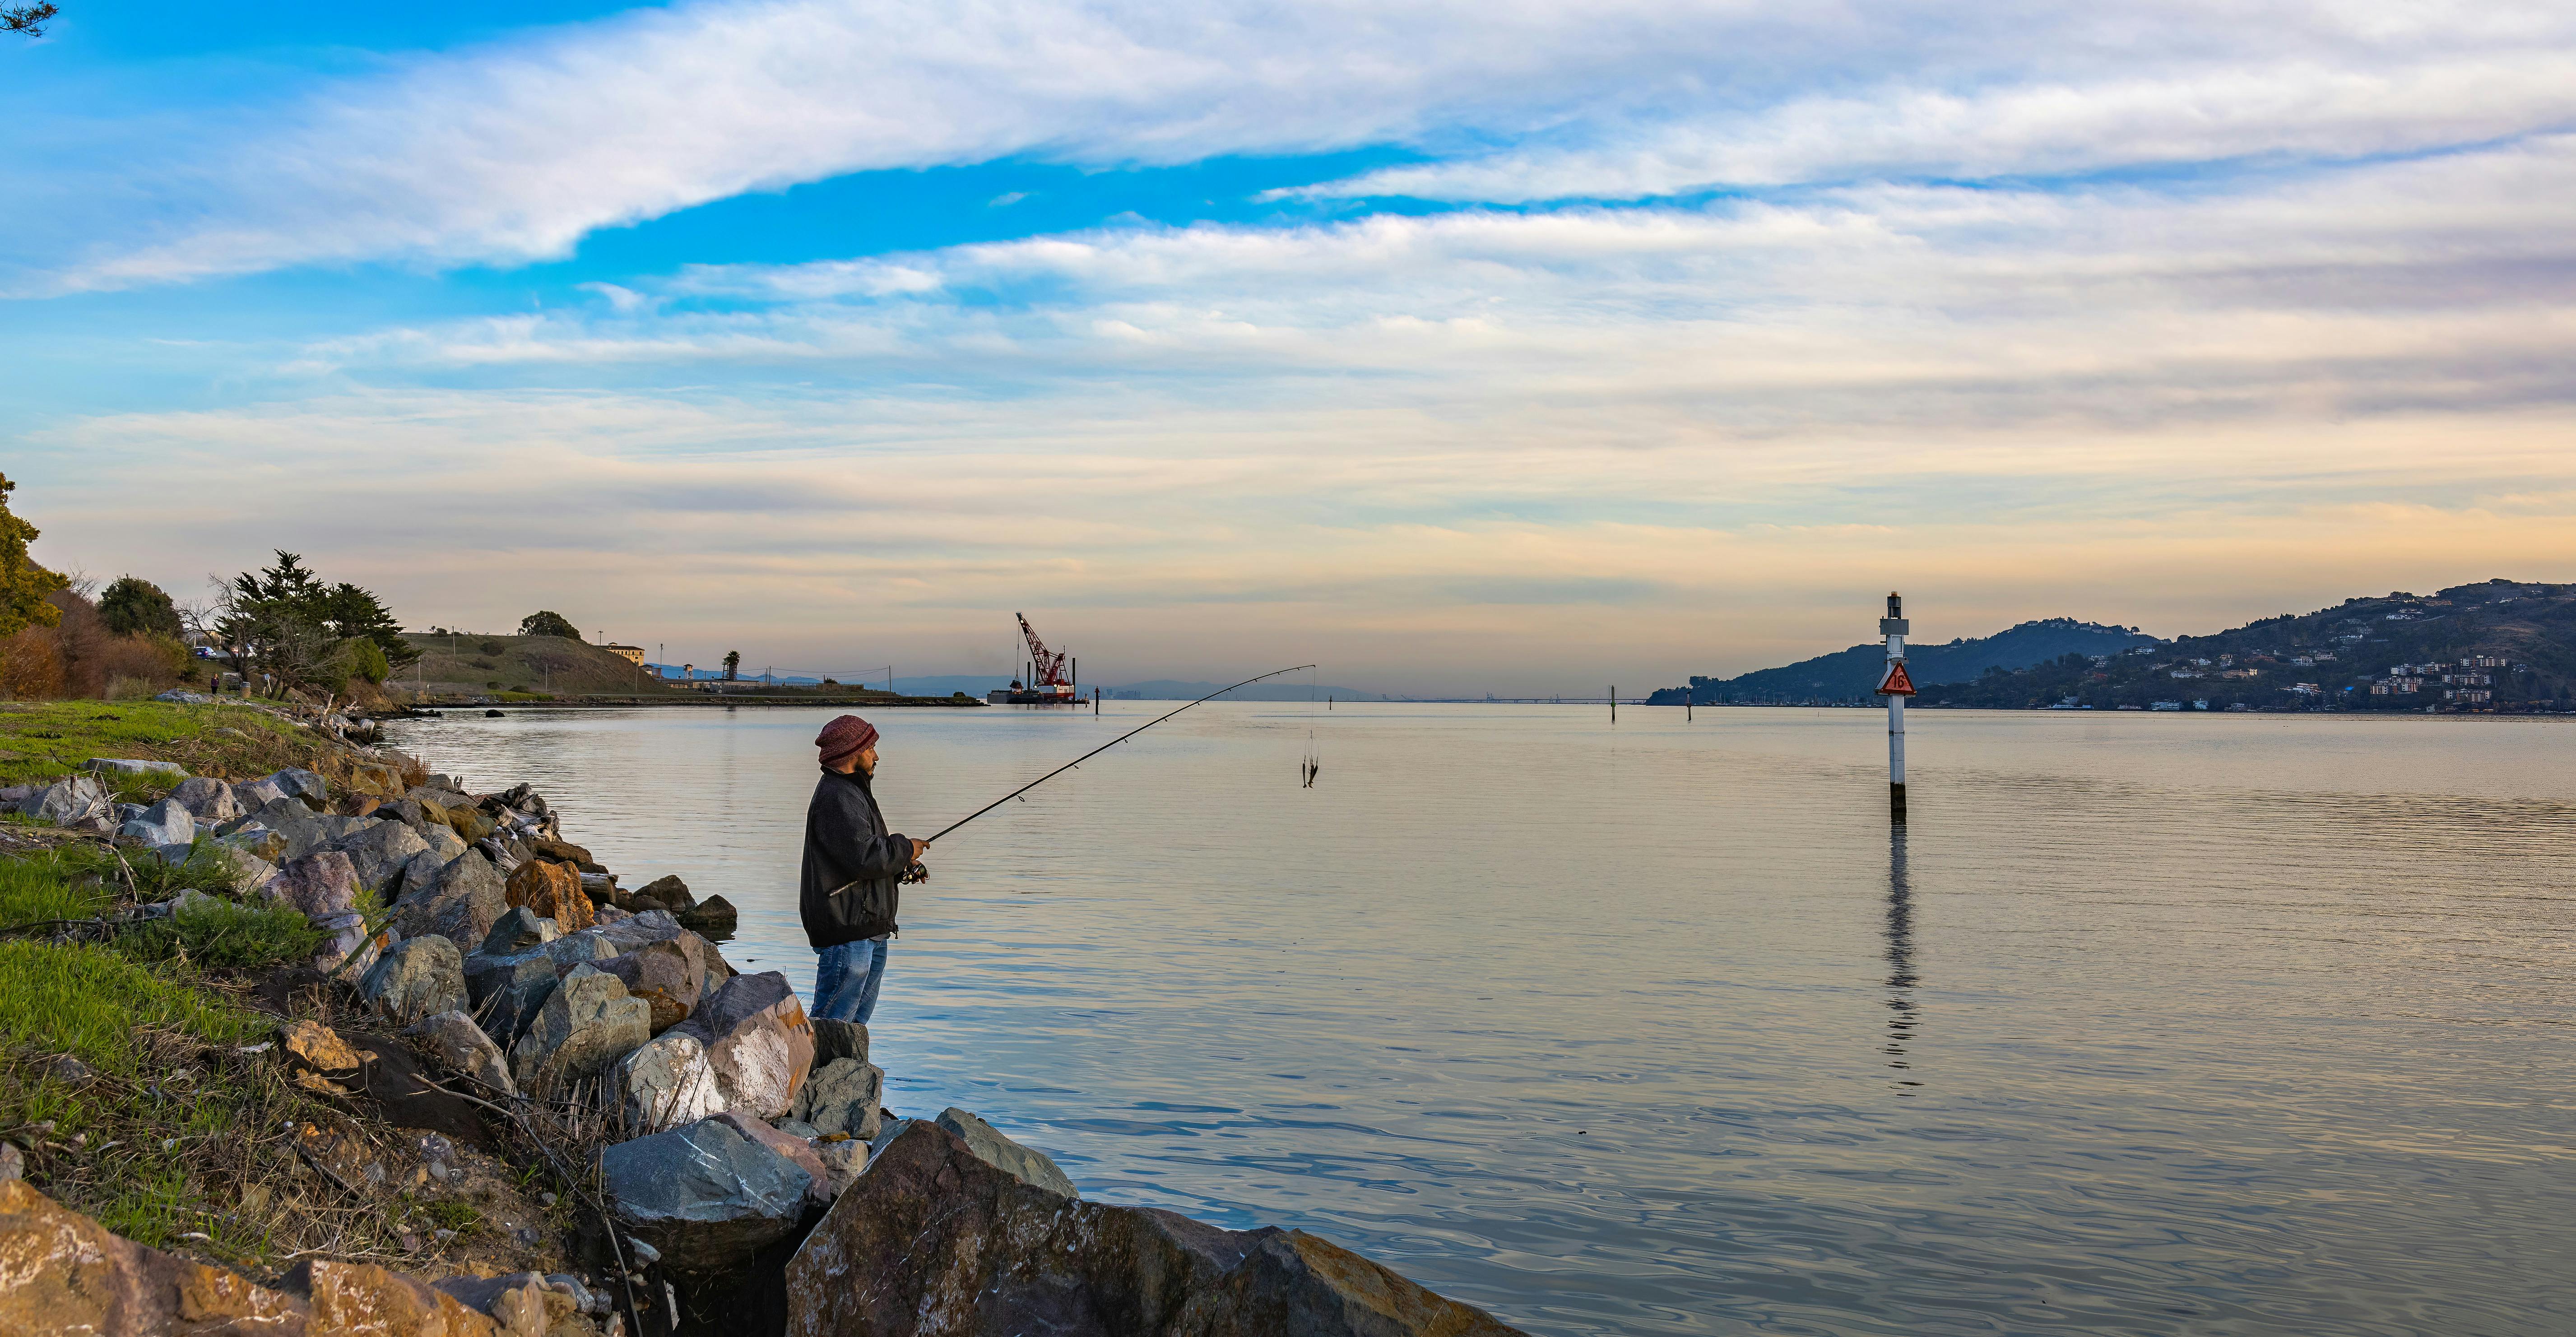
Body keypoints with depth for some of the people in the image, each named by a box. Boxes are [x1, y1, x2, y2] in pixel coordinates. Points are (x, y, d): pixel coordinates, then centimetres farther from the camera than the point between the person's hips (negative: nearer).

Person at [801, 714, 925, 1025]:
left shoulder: (853, 792, 21)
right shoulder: (836, 797, -16)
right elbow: (864, 857, -25)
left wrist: (901, 867, 11)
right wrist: (905, 849, -8)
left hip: (868, 929, 11)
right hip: (847, 931, -11)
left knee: (858, 1020, 17)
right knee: (831, 1022, -8)